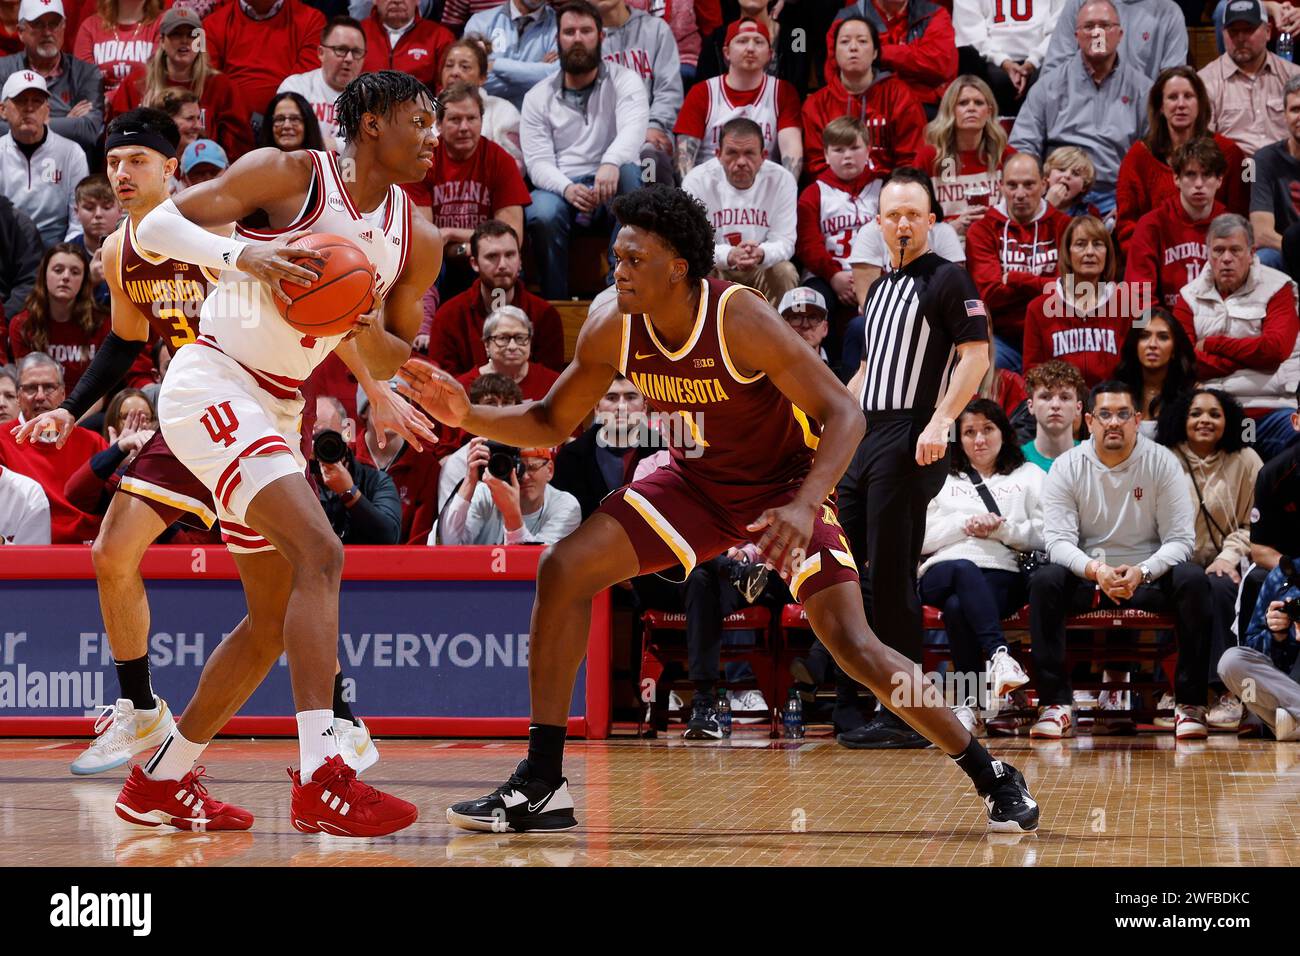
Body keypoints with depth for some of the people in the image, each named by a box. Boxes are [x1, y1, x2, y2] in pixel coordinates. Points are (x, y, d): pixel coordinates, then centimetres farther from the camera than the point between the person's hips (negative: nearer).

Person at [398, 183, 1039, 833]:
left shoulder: (741, 321, -30)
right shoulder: (612, 332, -14)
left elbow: (843, 414, -30)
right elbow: (551, 424, 0)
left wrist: (805, 508, -45)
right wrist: (468, 416, -18)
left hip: (783, 485, -5)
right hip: (696, 482, 5)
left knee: (853, 645, -18)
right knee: (564, 569, -11)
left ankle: (992, 778, 1)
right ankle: (541, 786, -5)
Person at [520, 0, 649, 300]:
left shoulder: (624, 81, 2)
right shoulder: (538, 97, 8)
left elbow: (633, 129, -19)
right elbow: (538, 161, -2)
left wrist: (610, 163, -43)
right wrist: (567, 188, -25)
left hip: (611, 191, -1)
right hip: (559, 186, 1)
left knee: (628, 171, -35)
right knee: (542, 215, -34)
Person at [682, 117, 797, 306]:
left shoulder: (782, 180, -12)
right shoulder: (697, 181, -15)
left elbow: (785, 242, -13)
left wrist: (761, 254, -39)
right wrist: (729, 255, -40)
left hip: (762, 267, 1)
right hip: (714, 267, -1)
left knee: (785, 272, -28)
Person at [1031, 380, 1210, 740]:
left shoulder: (1162, 463, -3)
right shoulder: (1067, 468, -2)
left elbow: (1180, 538, -7)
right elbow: (1058, 541, -9)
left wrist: (1141, 572, -27)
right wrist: (1096, 570, -30)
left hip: (1149, 577, 0)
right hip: (1086, 576, 0)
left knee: (1194, 581, -30)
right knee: (1044, 582, -30)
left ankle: (1191, 704, -24)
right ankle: (1055, 704, -29)